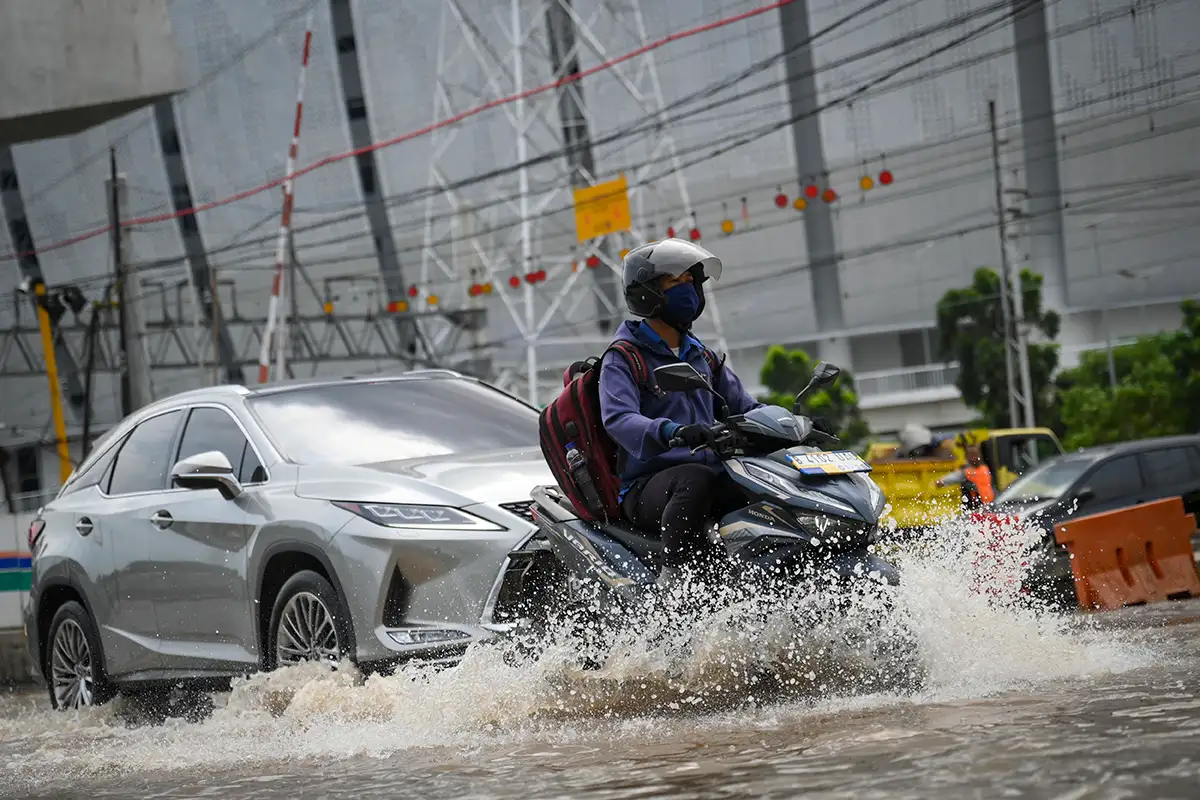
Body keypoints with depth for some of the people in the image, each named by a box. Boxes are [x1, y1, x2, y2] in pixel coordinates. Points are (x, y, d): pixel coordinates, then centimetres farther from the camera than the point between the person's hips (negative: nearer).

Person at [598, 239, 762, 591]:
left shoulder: (701, 357, 21)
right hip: (646, 489, -6)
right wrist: (669, 432, -39)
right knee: (695, 480, -39)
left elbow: (743, 406, 23)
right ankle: (673, 584, -42)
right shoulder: (622, 359, -2)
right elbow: (617, 419, -20)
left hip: (714, 476, 6)